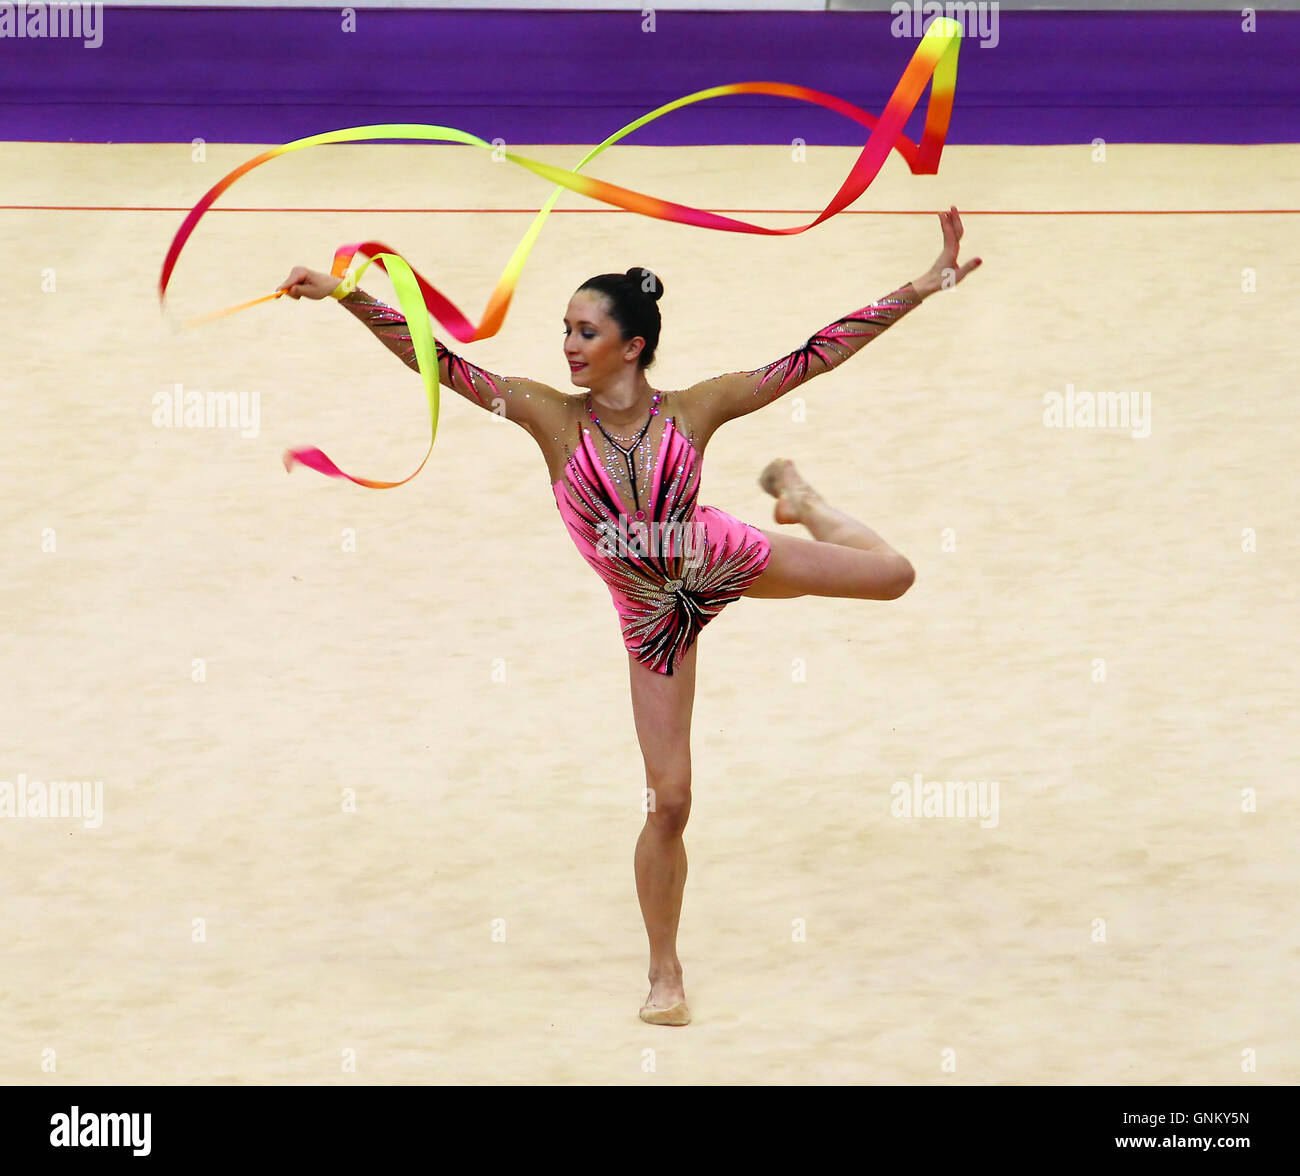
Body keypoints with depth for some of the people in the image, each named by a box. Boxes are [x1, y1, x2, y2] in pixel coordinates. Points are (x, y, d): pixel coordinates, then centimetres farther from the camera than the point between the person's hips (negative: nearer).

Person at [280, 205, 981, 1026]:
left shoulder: (693, 410, -18)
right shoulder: (554, 418, -17)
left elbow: (817, 355, -17)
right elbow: (437, 361, -21)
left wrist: (925, 287, -20)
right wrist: (345, 295, -28)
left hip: (719, 564, 1)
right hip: (652, 617, -1)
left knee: (893, 575, 2)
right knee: (670, 800, -4)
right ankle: (665, 973, 13)